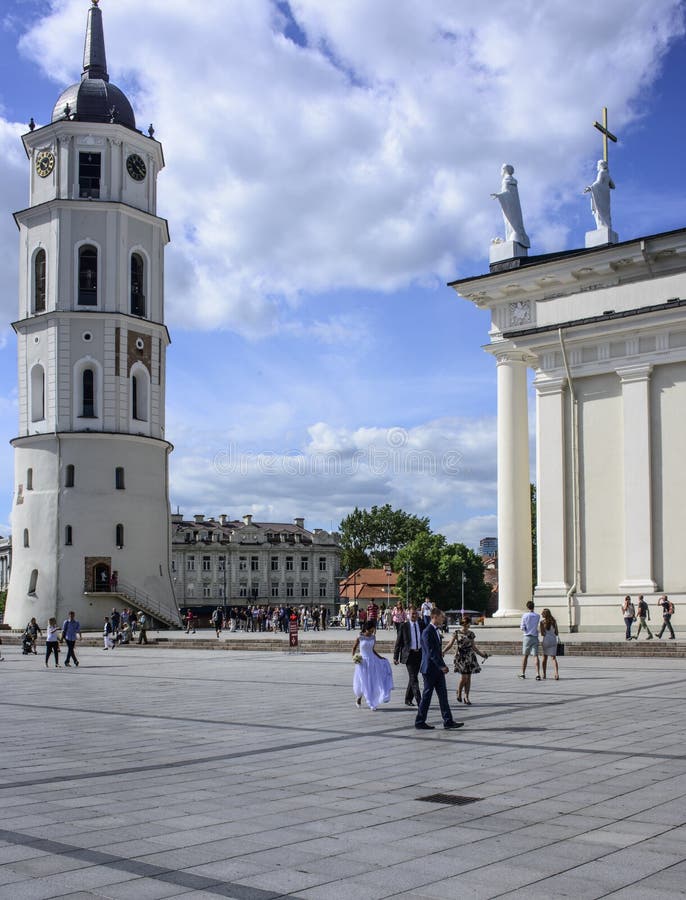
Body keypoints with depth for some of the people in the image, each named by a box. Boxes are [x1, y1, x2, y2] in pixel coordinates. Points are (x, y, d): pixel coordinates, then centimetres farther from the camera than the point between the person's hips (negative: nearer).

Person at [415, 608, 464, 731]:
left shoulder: (436, 630, 12)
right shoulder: (427, 632, -18)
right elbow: (431, 652, -22)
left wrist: (442, 665, 11)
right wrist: (442, 665, -21)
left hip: (438, 669, 9)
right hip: (430, 669, -9)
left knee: (443, 695, 7)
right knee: (427, 695, -1)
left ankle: (448, 721, 10)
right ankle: (420, 722, 9)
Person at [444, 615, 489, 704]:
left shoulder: (471, 634, 8)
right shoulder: (457, 633, -1)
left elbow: (473, 646, 16)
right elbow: (450, 645, 0)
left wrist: (482, 655, 14)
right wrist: (442, 652, -13)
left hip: (470, 657, 3)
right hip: (461, 656, -3)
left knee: (468, 677, 4)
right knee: (464, 677, -12)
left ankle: (466, 697, 13)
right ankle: (459, 693, 13)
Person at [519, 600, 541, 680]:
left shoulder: (525, 615, -7)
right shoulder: (537, 616, 2)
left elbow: (522, 628, -7)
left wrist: (521, 626, 13)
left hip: (527, 637, -1)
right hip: (535, 637, 2)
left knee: (525, 655, 10)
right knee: (536, 656, -2)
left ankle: (523, 673, 17)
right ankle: (538, 674, -13)